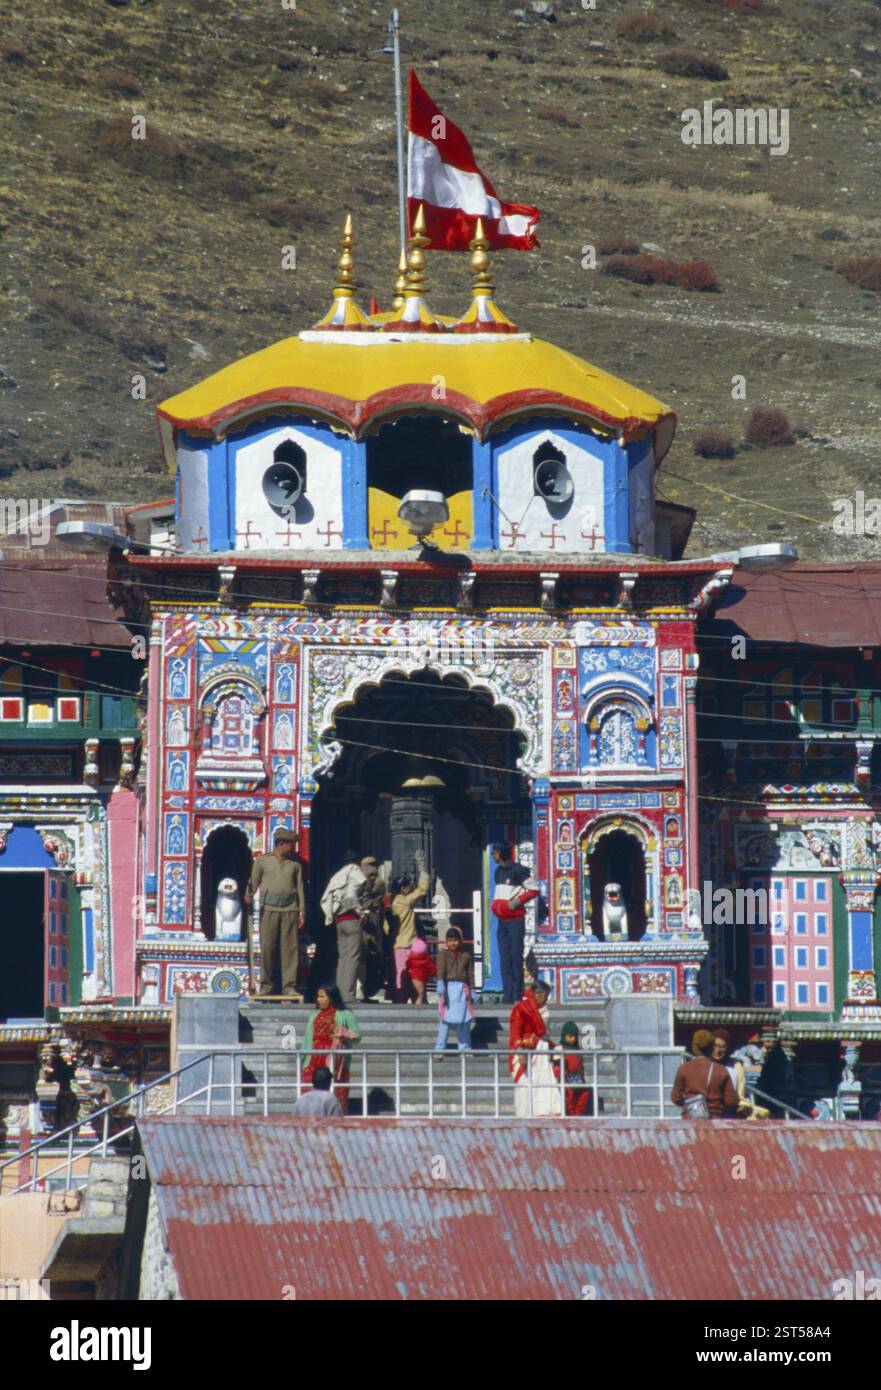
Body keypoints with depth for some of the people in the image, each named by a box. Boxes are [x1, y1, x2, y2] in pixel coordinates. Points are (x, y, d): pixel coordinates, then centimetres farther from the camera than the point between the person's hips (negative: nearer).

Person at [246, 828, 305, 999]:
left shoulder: (294, 864, 15)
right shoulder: (262, 861, 8)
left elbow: (300, 888, 14)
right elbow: (254, 882, 5)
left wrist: (302, 912, 7)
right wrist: (249, 895, -16)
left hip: (290, 909, 2)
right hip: (269, 908, -2)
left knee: (290, 948, -4)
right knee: (267, 947, -4)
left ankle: (289, 986, -3)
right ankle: (266, 986, 2)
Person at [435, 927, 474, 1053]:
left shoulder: (466, 955, 13)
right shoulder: (443, 954, 5)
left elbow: (470, 974, 15)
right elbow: (441, 969, -10)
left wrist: (472, 990, 10)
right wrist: (440, 983, -26)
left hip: (462, 987, 3)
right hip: (448, 987, -3)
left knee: (464, 1019, 1)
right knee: (445, 1019, -6)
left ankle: (464, 1048, 6)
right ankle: (440, 1048, -3)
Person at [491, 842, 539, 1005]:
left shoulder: (517, 870, -10)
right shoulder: (498, 871, 15)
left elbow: (533, 890, -11)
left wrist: (516, 902, -15)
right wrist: (495, 905, 12)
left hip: (515, 920, -8)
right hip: (502, 921, 8)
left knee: (516, 959, -7)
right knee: (505, 961, 6)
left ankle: (517, 996, -6)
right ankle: (508, 996, 8)